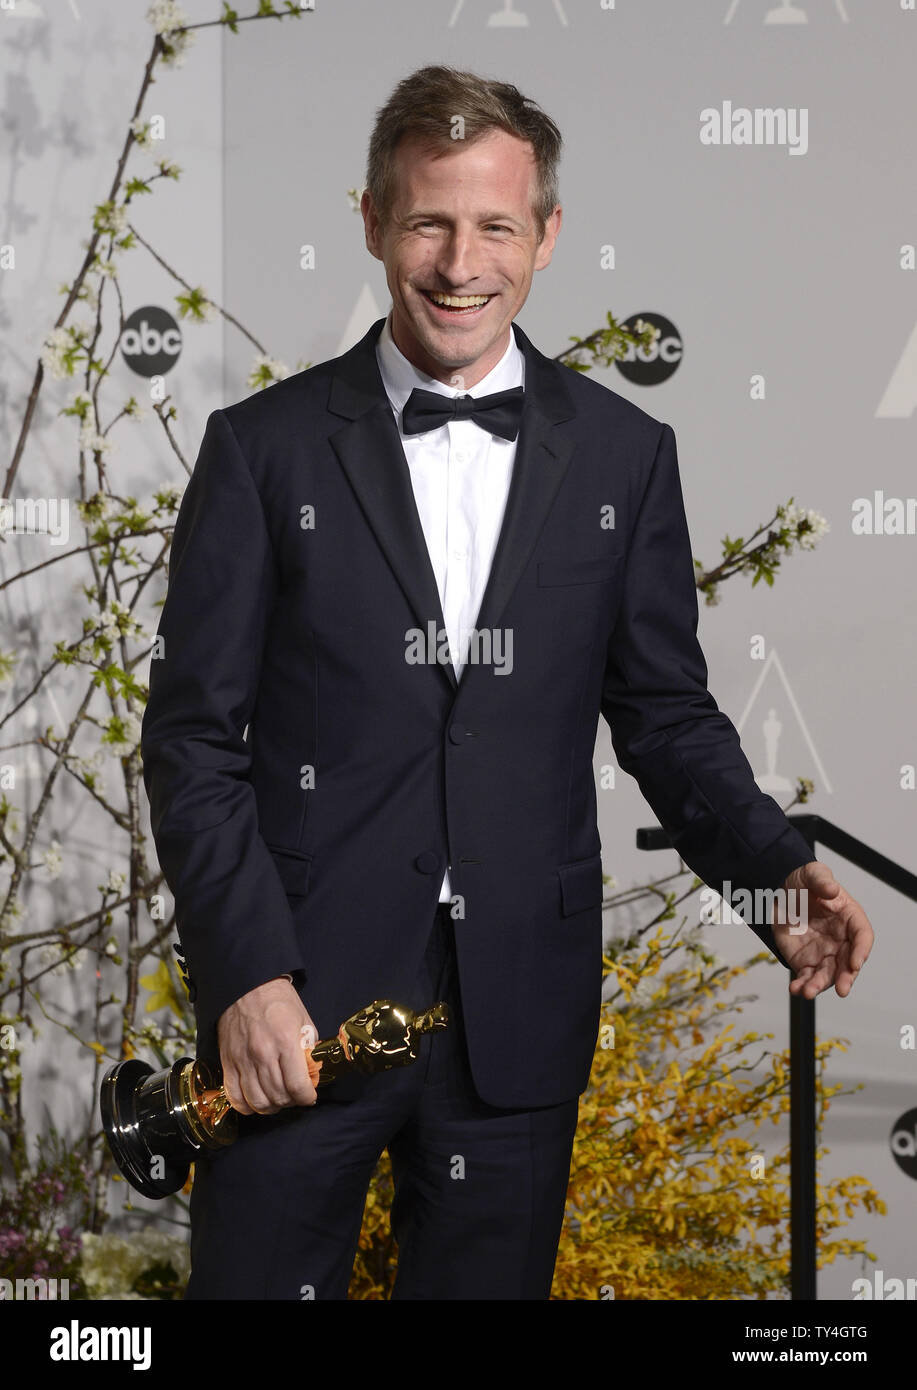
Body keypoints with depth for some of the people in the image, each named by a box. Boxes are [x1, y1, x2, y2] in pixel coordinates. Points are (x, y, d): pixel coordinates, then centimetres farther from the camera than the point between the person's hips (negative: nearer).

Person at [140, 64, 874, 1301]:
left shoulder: (624, 455, 6)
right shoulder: (267, 447, 0)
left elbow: (666, 716, 10)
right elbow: (194, 735, -1)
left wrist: (777, 870, -8)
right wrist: (248, 974, -12)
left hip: (520, 1015, 2)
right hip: (296, 1009, -1)